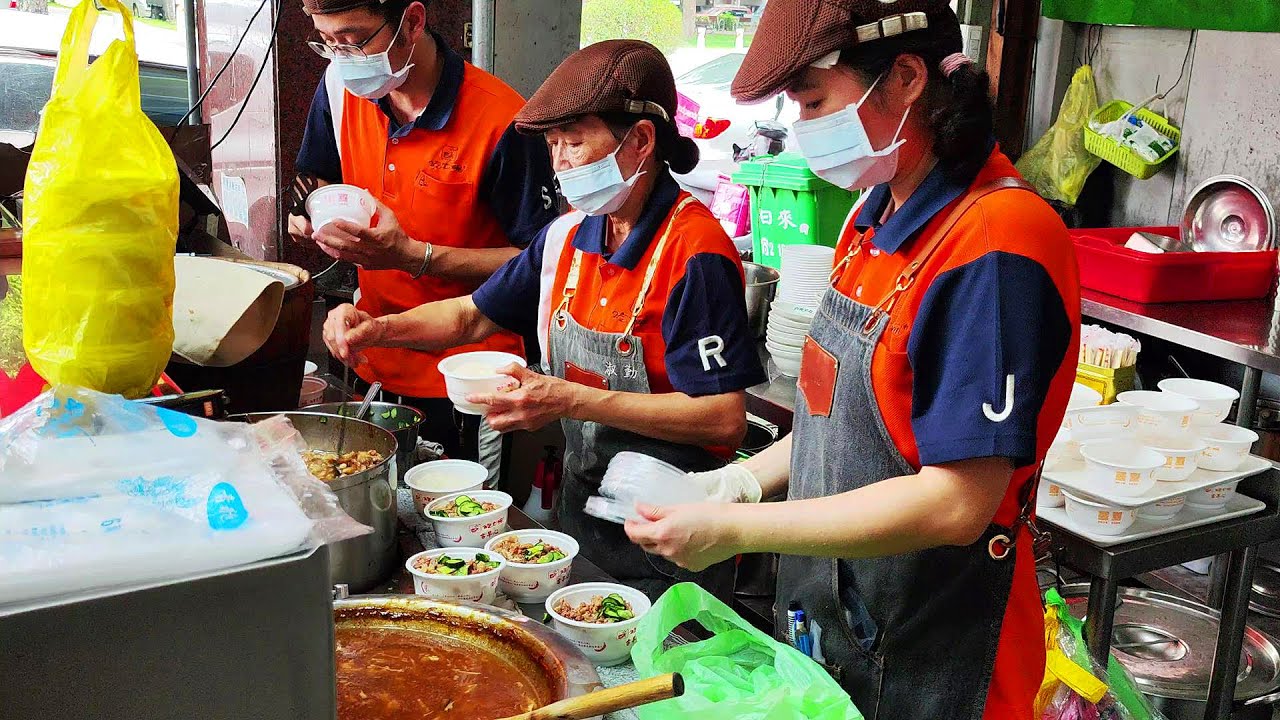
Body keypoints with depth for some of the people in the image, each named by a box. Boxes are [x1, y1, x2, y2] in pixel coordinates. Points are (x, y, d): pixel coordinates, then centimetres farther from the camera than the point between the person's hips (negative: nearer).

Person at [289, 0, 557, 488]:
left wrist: (412, 255, -25)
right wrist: (312, 217, -8)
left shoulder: (502, 122, -21)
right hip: (372, 362, 5)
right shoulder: (341, 87, -2)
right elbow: (321, 182, 17)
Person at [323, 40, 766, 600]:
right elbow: (474, 316, 11)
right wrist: (379, 330, -7)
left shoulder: (694, 251, -22)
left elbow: (725, 419, -27)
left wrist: (570, 400, -29)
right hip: (580, 506, 7)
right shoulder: (569, 234, 1)